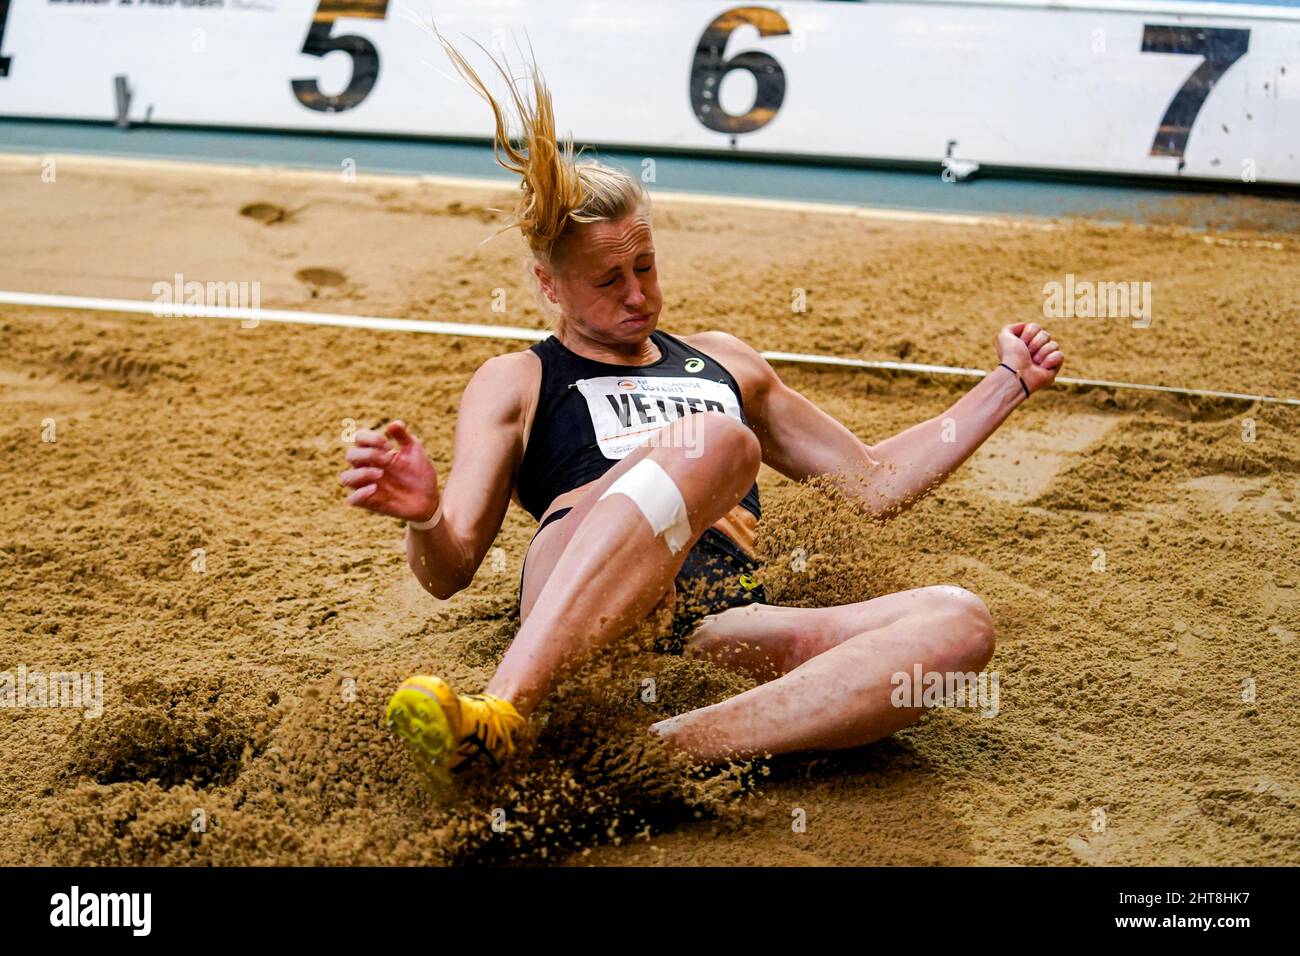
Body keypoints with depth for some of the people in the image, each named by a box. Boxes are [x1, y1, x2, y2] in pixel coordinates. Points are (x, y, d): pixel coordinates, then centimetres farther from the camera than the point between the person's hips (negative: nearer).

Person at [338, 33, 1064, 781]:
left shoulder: (725, 362, 33)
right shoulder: (515, 384, 21)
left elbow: (872, 482, 38)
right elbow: (450, 573, 9)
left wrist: (1007, 385, 33)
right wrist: (424, 519, -15)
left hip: (719, 634, 4)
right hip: (569, 622, -4)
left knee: (961, 623, -24)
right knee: (715, 440, -33)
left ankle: (666, 750, -40)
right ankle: (501, 712, -47)